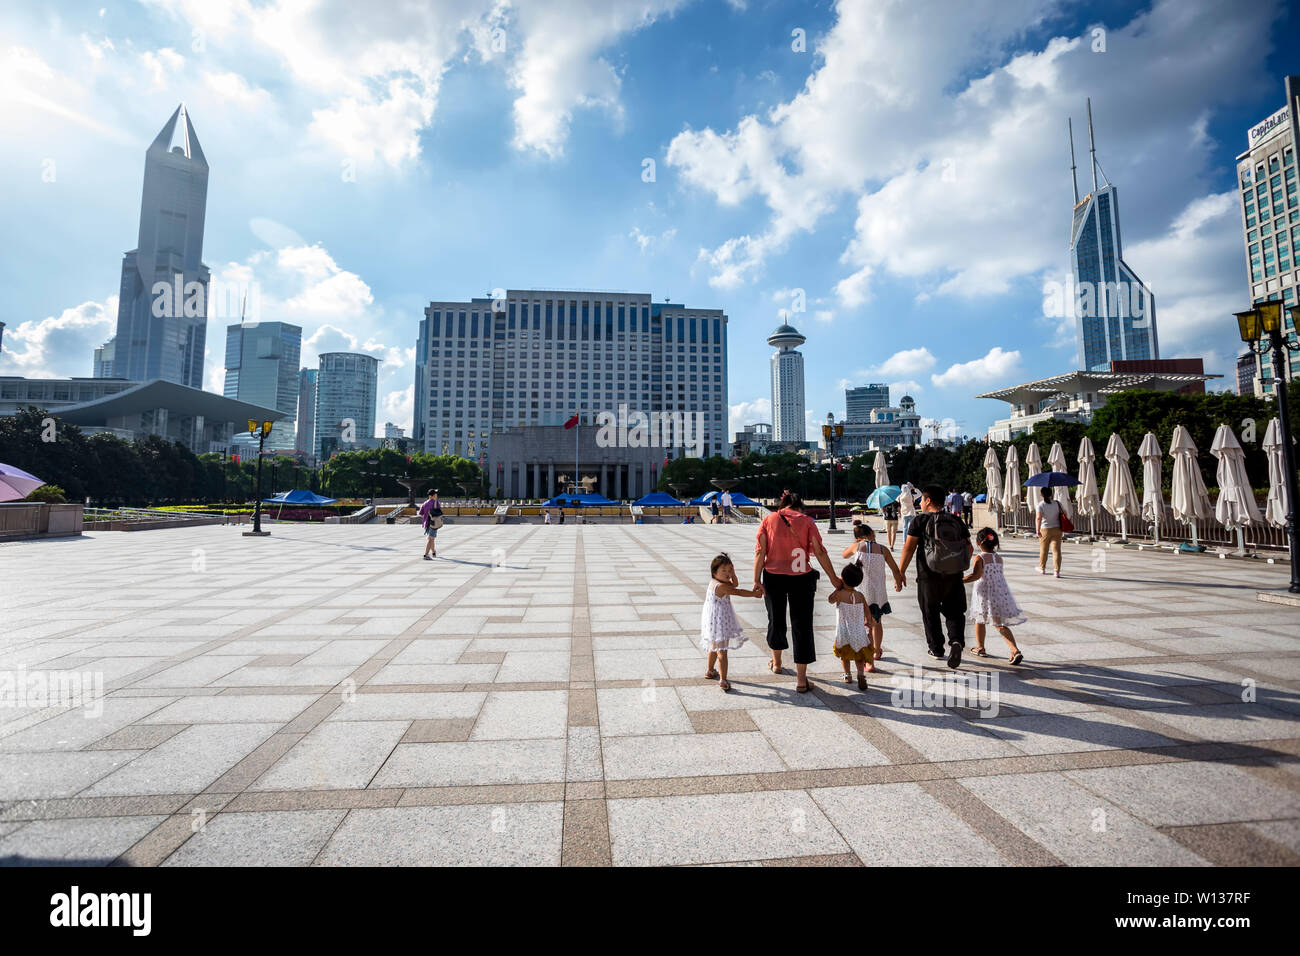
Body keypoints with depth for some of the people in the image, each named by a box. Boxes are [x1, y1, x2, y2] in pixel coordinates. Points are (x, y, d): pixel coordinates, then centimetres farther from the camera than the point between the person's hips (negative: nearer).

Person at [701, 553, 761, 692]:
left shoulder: (715, 581, 3)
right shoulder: (720, 586, -25)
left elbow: (734, 584, 10)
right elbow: (738, 592, -17)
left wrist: (732, 573, -7)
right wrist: (754, 593, -4)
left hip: (718, 621, 11)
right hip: (718, 622, -11)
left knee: (715, 648, 26)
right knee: (722, 652, -6)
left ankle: (710, 671, 42)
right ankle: (723, 680, -3)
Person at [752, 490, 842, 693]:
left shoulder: (768, 520, 2)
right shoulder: (806, 520, 0)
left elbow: (760, 552, -5)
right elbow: (819, 552, -4)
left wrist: (756, 580, -5)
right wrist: (833, 578, 4)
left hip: (773, 577, 2)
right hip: (801, 578, -1)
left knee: (776, 620, 20)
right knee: (802, 625, 5)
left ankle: (776, 663, 41)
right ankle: (801, 680, 7)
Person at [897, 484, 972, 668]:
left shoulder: (921, 520, -7)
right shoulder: (956, 520, 6)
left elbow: (909, 547, -11)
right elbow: (969, 547, 10)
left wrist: (901, 572, -6)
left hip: (929, 577, -3)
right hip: (954, 576, 3)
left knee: (930, 613, 13)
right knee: (954, 612, 12)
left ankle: (937, 649, 22)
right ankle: (956, 641, -11)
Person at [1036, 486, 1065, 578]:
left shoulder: (1040, 505, -11)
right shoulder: (1057, 503, -1)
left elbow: (1038, 518, -21)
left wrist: (1037, 530, -22)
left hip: (1045, 530, -2)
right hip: (1057, 529, 2)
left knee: (1043, 550, 14)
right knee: (1056, 550, 1)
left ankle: (1042, 568, 30)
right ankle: (1057, 571, -5)